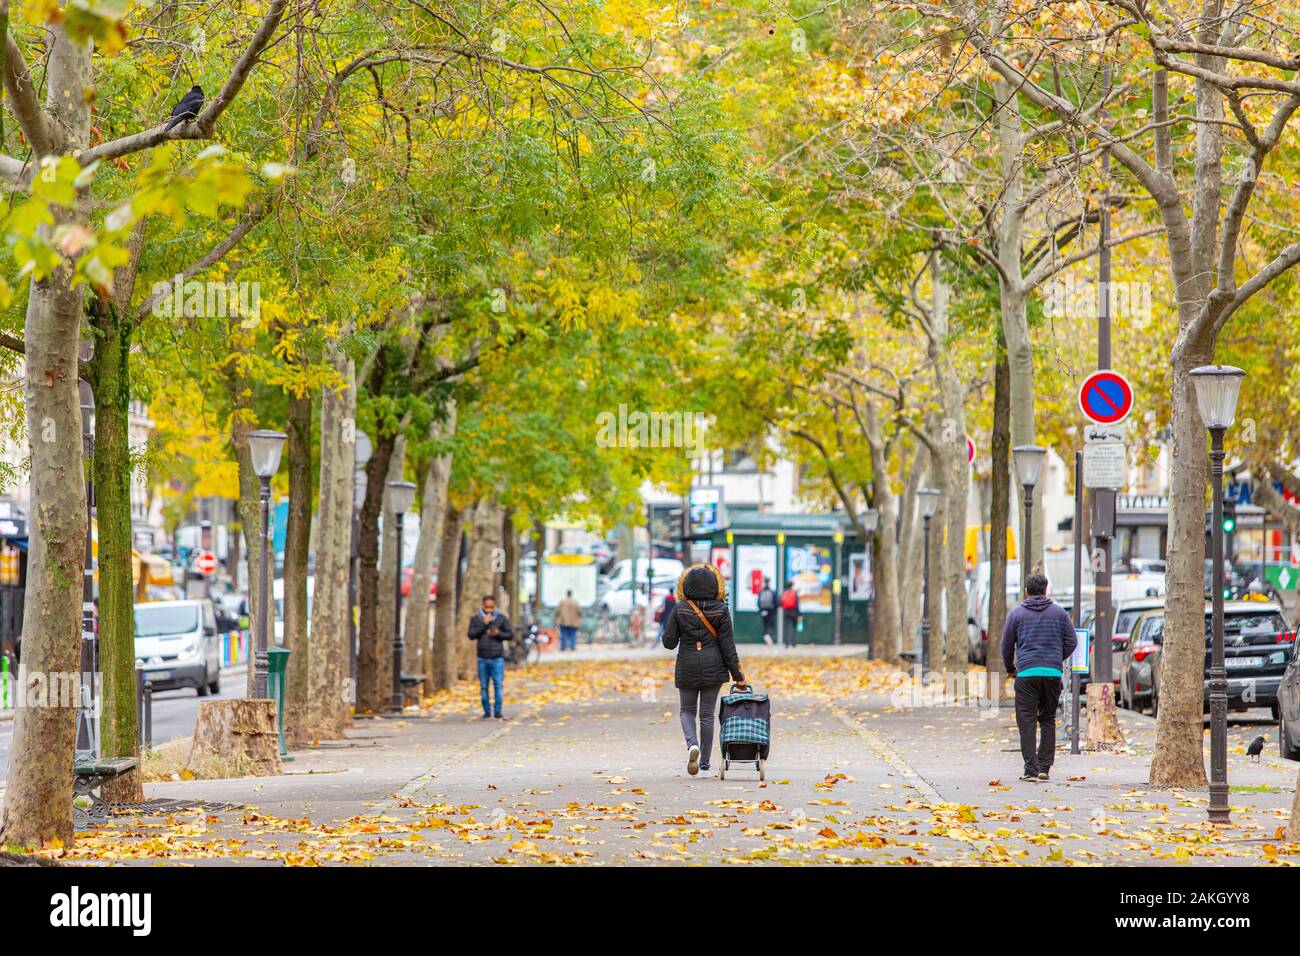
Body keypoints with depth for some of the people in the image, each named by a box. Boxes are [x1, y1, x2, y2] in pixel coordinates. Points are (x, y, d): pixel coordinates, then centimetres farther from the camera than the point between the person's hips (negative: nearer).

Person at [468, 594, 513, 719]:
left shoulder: (502, 618, 4)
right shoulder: (476, 619, 5)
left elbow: (510, 634, 5)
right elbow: (471, 635, -4)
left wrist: (498, 634, -13)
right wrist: (483, 624, -12)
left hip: (498, 658, -1)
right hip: (482, 658, 1)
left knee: (498, 685, -5)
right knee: (483, 686, 4)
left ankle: (498, 711, -1)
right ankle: (487, 711, 12)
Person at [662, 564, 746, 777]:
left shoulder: (679, 610, -6)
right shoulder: (721, 610, -6)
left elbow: (669, 642, -4)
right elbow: (728, 645, -5)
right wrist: (737, 675, 0)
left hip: (687, 669, 0)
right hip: (713, 669, 0)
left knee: (687, 710, 15)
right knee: (707, 714, 8)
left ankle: (692, 744, -14)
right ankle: (705, 762, 10)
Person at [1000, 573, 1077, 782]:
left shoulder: (1016, 614, 5)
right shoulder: (1059, 612, 9)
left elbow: (1006, 646, 11)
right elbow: (1071, 641, 7)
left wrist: (1010, 668, 28)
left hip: (1026, 673, -2)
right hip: (1053, 673, 2)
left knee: (1027, 722, -2)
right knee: (1048, 720, 12)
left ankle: (1031, 770, -10)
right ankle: (1044, 768, 9)